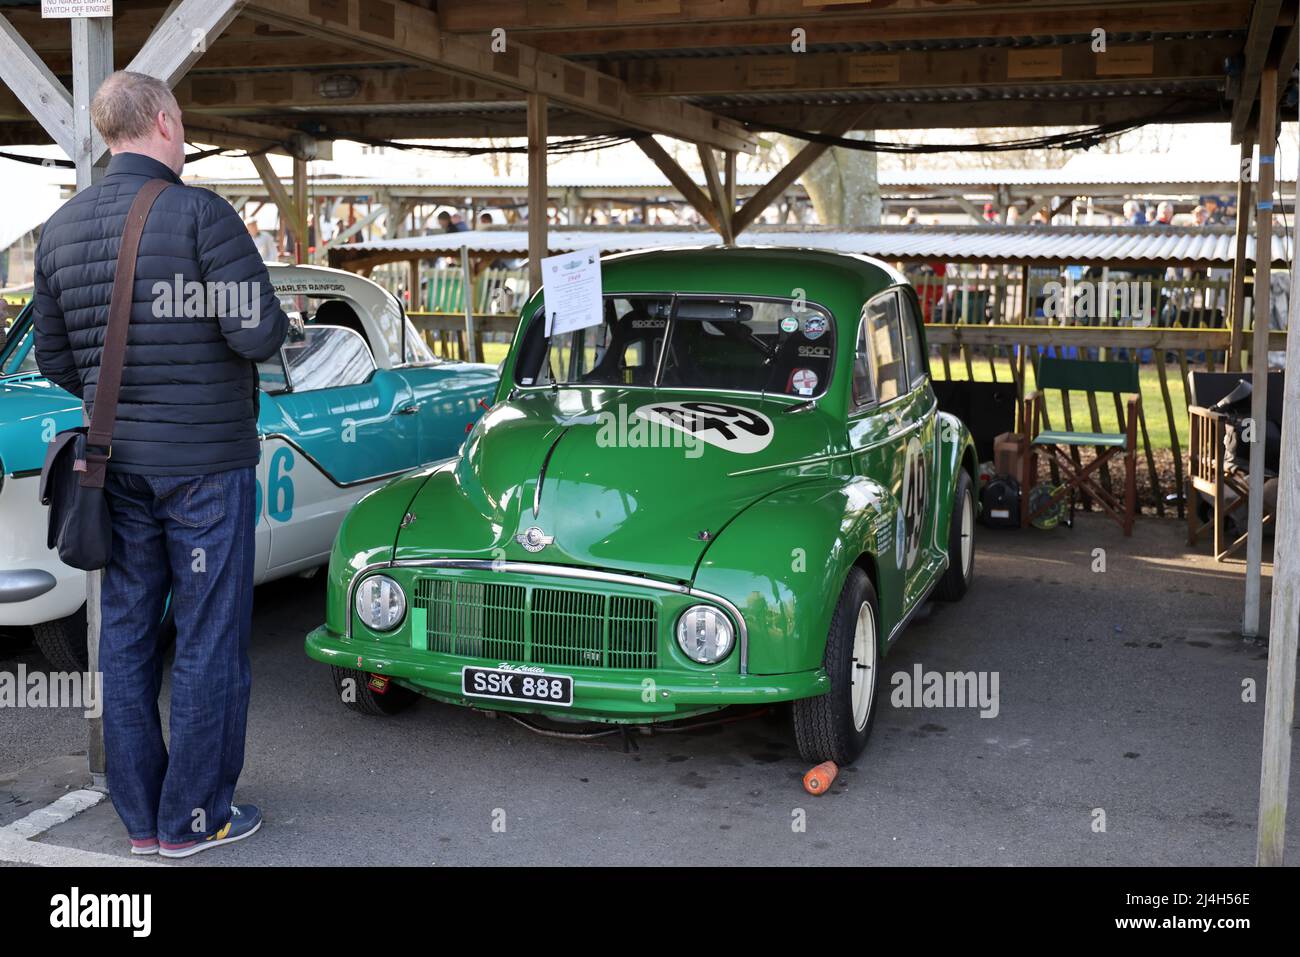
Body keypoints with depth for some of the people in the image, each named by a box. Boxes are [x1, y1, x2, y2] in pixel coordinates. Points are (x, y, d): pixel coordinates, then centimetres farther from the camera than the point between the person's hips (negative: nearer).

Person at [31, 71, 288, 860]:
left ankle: (141, 816, 20)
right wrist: (274, 317, 3)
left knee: (127, 632, 11)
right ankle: (194, 818, 11)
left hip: (117, 461, 6)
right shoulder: (200, 213, -13)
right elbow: (259, 334, -20)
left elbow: (55, 360, 11)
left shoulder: (61, 229, 7)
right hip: (204, 460, -6)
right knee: (209, 638, 4)